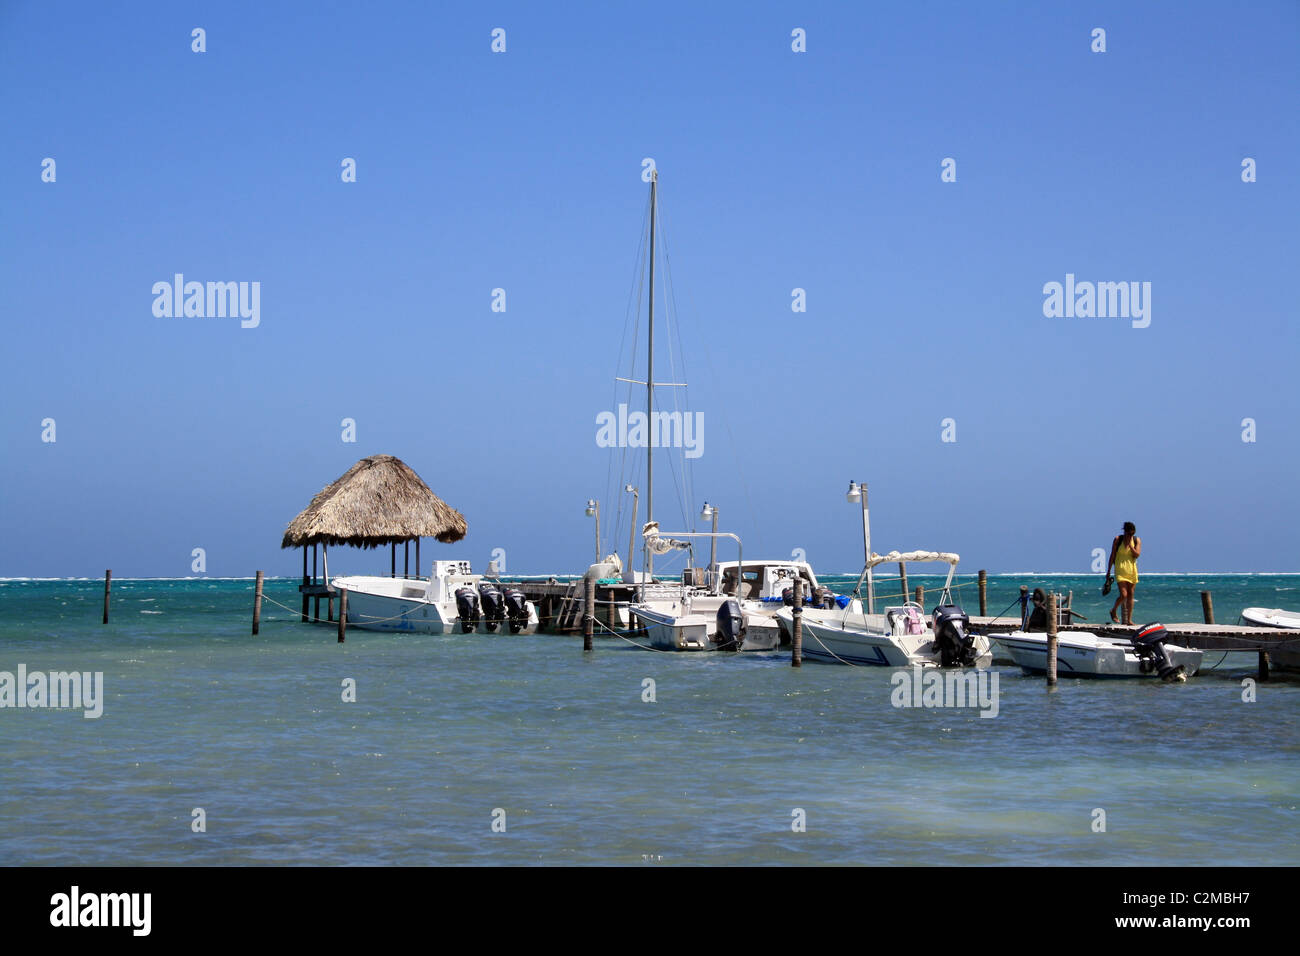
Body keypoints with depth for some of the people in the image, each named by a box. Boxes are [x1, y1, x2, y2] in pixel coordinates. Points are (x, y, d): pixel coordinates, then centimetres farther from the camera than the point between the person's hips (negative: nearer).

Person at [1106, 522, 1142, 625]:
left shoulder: (1137, 540, 4)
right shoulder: (1118, 539, -3)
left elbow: (1137, 554, -8)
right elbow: (1112, 555, 1)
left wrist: (1130, 544, -16)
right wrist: (1108, 571, 2)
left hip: (1132, 570, 3)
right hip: (1120, 569, -3)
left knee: (1130, 594, 4)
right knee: (1123, 595, -12)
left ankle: (1129, 620, 9)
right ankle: (1113, 611, 15)